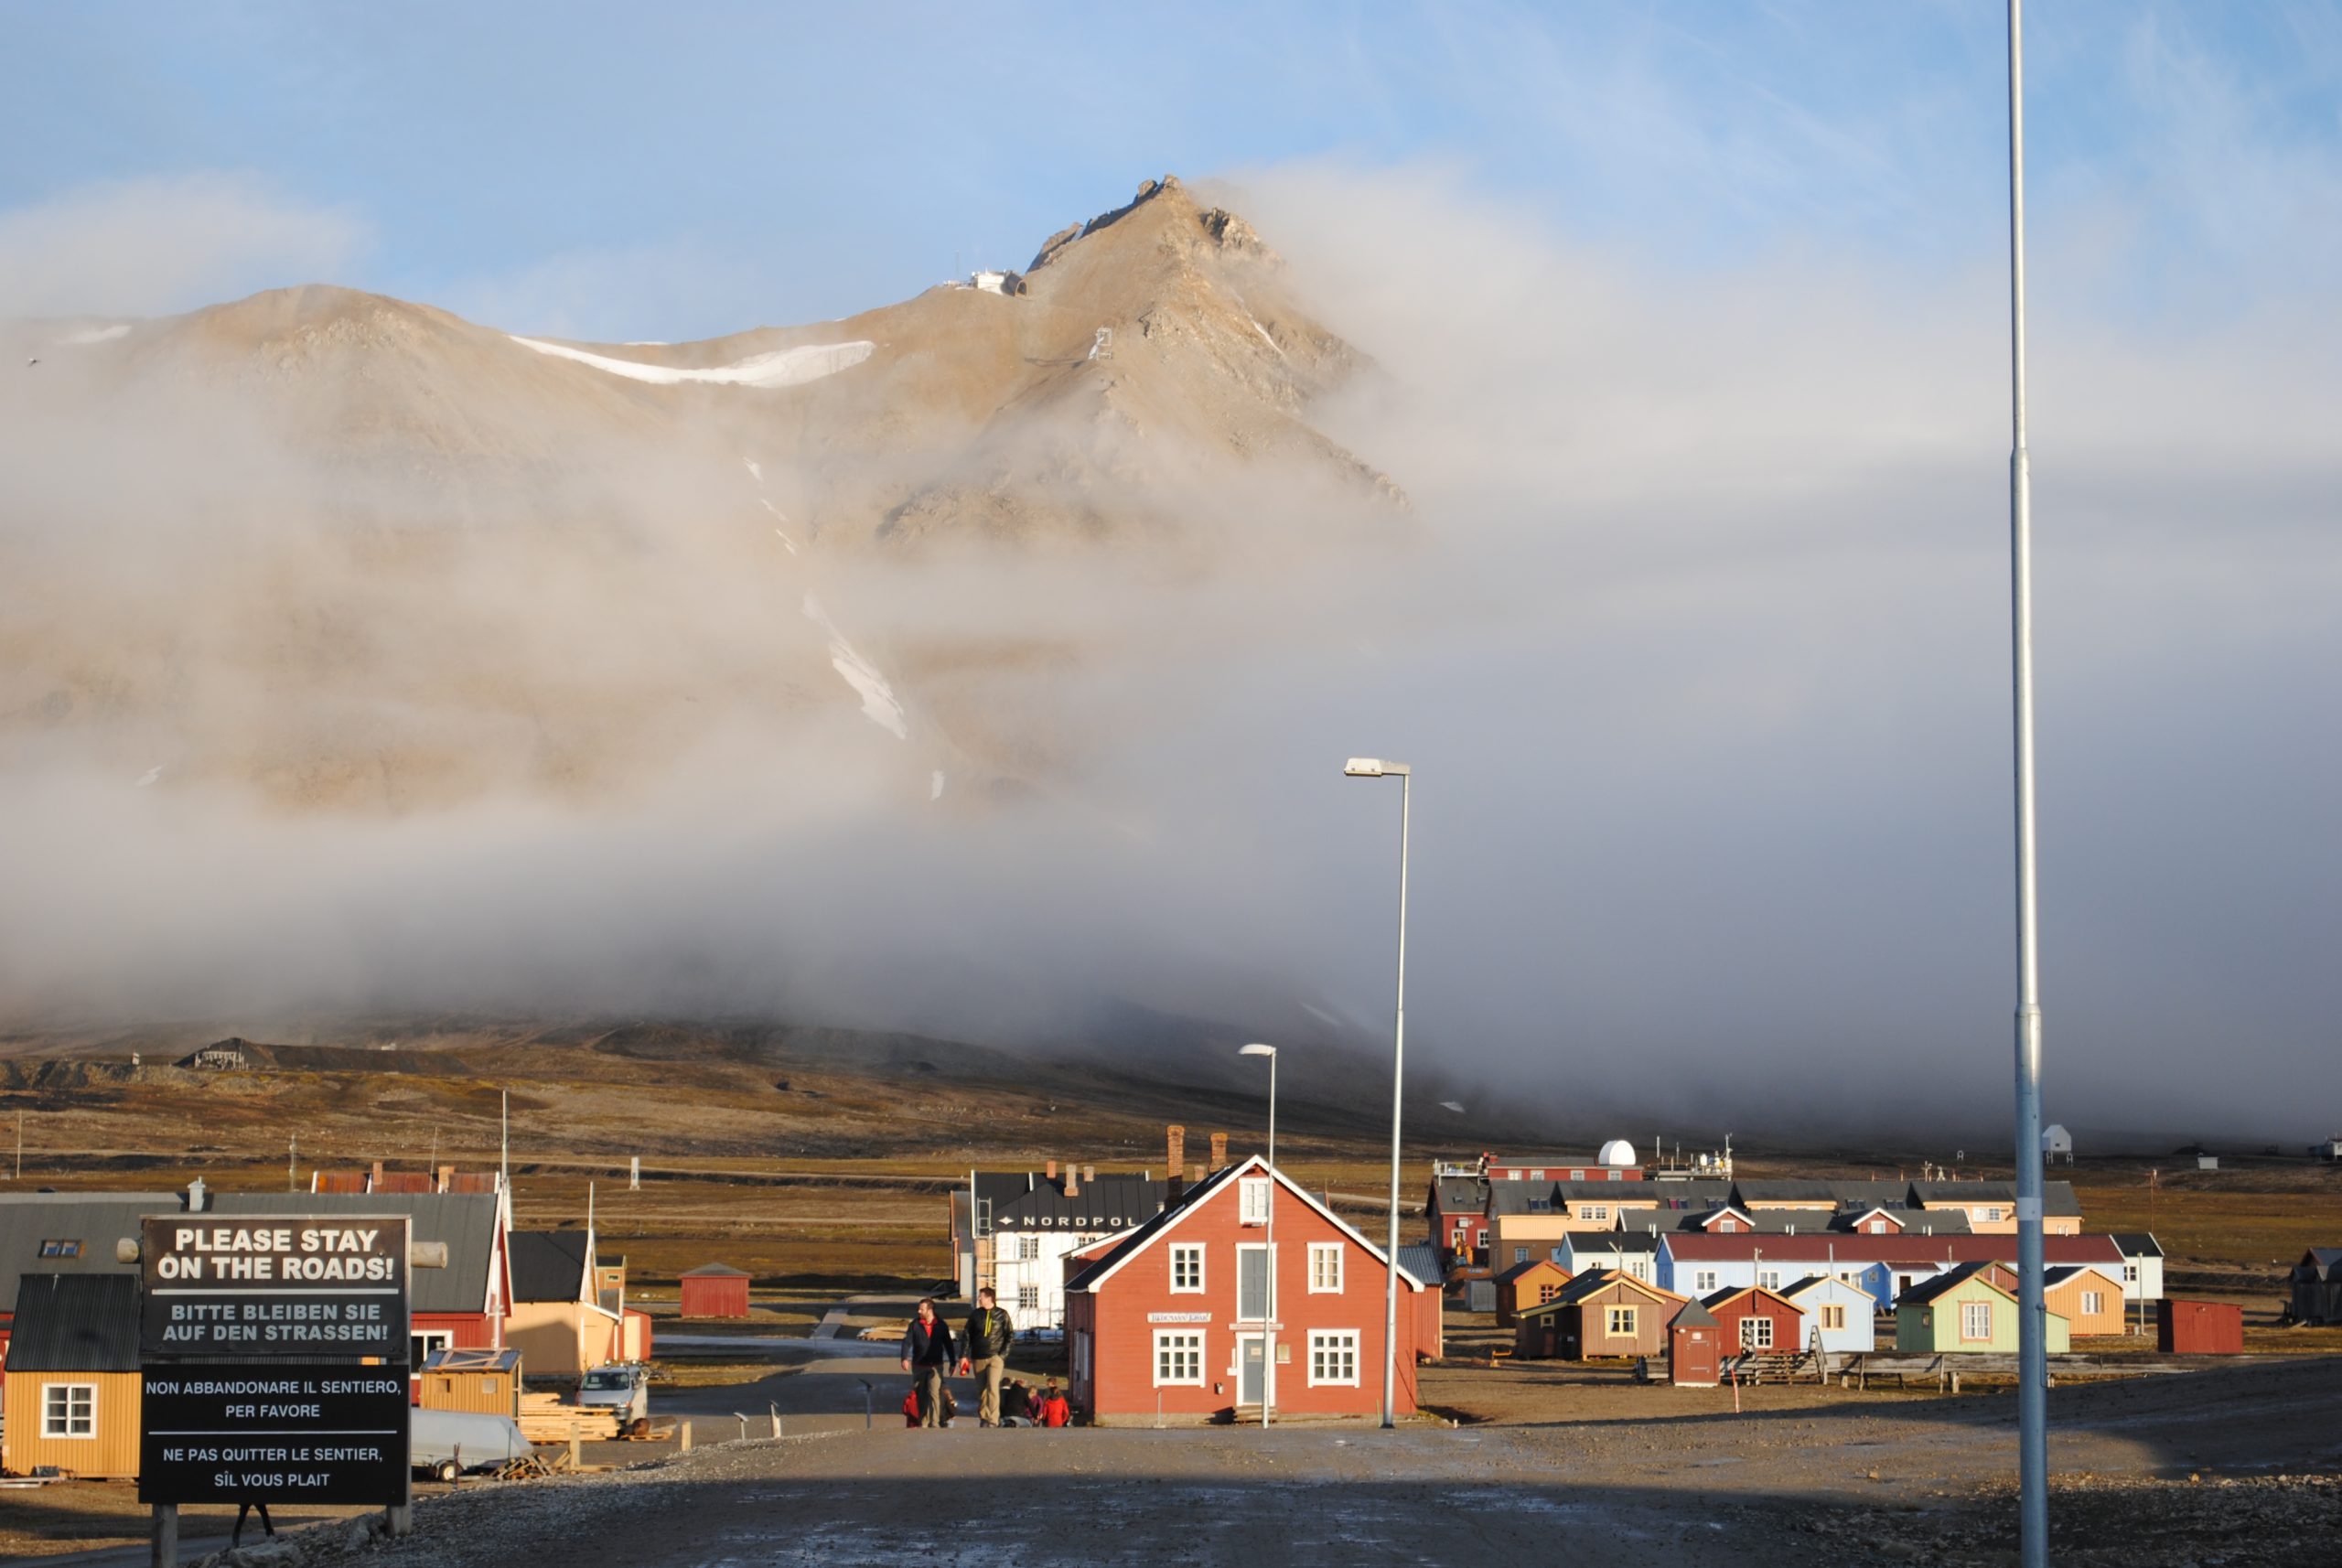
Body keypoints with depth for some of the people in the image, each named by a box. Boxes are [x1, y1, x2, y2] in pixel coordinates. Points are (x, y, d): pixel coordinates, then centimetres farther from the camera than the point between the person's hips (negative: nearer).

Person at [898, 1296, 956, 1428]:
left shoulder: (941, 1325, 2)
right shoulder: (915, 1325, 1)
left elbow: (948, 1344, 10)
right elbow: (907, 1342, -6)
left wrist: (952, 1363, 13)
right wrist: (905, 1358, -21)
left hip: (935, 1366, -2)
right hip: (919, 1366, 2)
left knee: (934, 1393, -13)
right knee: (922, 1396, 7)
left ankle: (935, 1422, -14)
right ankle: (923, 1422, 17)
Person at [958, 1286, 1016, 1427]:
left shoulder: (1001, 1315, 1)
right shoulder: (975, 1315, 6)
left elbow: (1010, 1336, 5)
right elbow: (966, 1335, 8)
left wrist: (1003, 1354, -4)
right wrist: (963, 1355, 1)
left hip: (995, 1357, -3)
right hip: (978, 1358, 3)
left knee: (993, 1388, -17)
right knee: (981, 1391, 7)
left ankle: (993, 1420, -18)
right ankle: (983, 1418, 19)